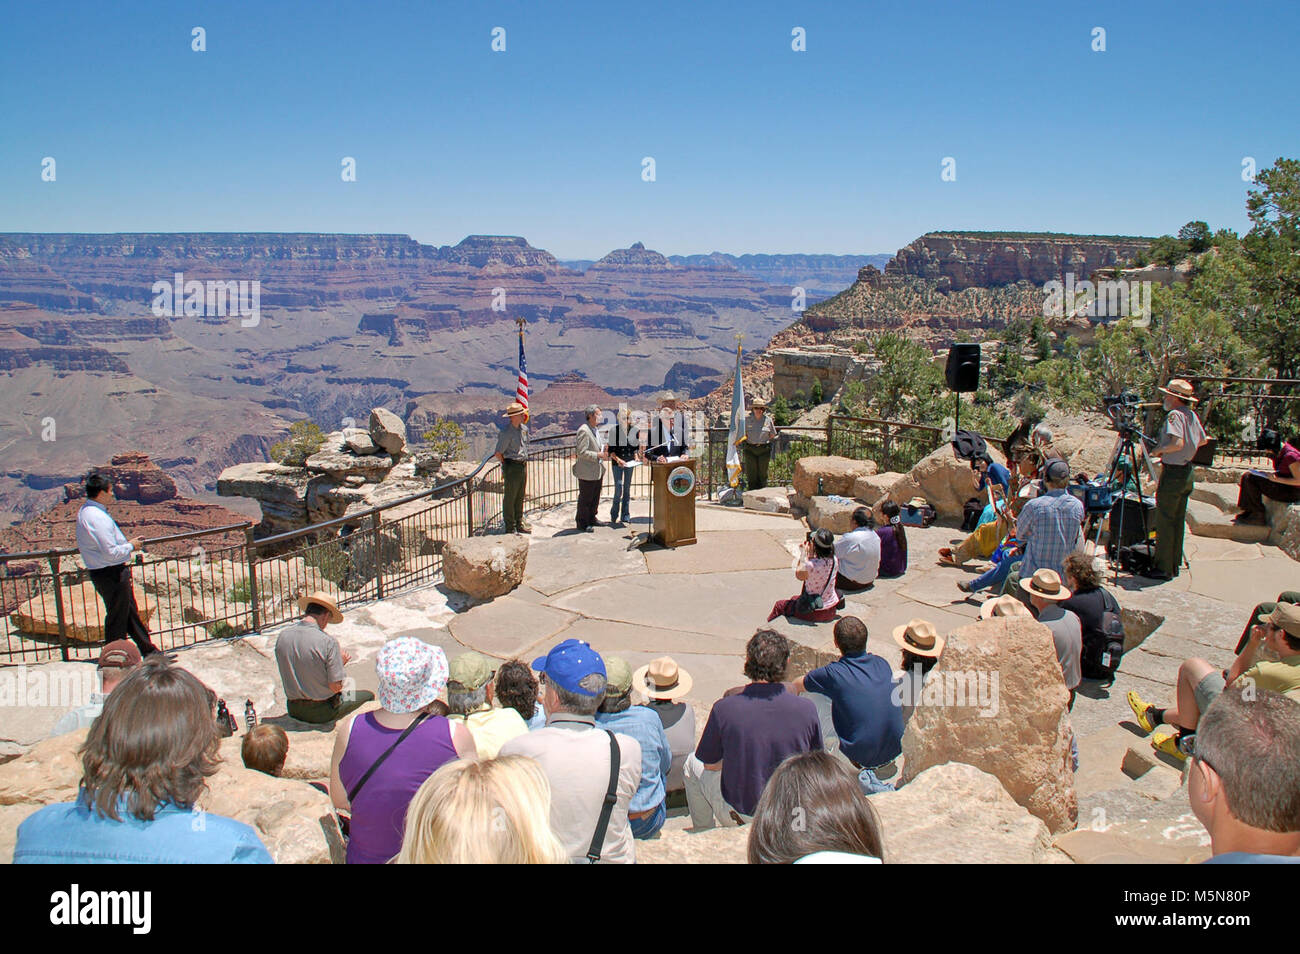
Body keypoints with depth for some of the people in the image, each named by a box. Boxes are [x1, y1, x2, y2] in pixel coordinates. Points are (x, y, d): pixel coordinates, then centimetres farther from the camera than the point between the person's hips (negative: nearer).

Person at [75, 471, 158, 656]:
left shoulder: (85, 511, 9)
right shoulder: (98, 517, -25)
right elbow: (111, 552, -26)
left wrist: (126, 543, 13)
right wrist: (130, 546, -9)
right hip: (112, 574, -11)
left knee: (131, 613, 19)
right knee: (117, 618, 3)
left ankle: (149, 652, 30)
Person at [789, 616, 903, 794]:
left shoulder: (833, 673, -14)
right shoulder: (882, 663, -1)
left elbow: (796, 685, 8)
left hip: (861, 755, -6)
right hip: (895, 750, 6)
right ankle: (882, 766, 24)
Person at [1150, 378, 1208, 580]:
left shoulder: (1174, 415, -17)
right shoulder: (1192, 415, 10)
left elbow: (1178, 443, -29)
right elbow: (1203, 440, 24)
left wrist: (1159, 450, -13)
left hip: (1173, 473, -9)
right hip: (1188, 472, 9)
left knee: (1165, 521, -3)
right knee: (1178, 521, 14)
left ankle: (1163, 568, 0)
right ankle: (1174, 565, 21)